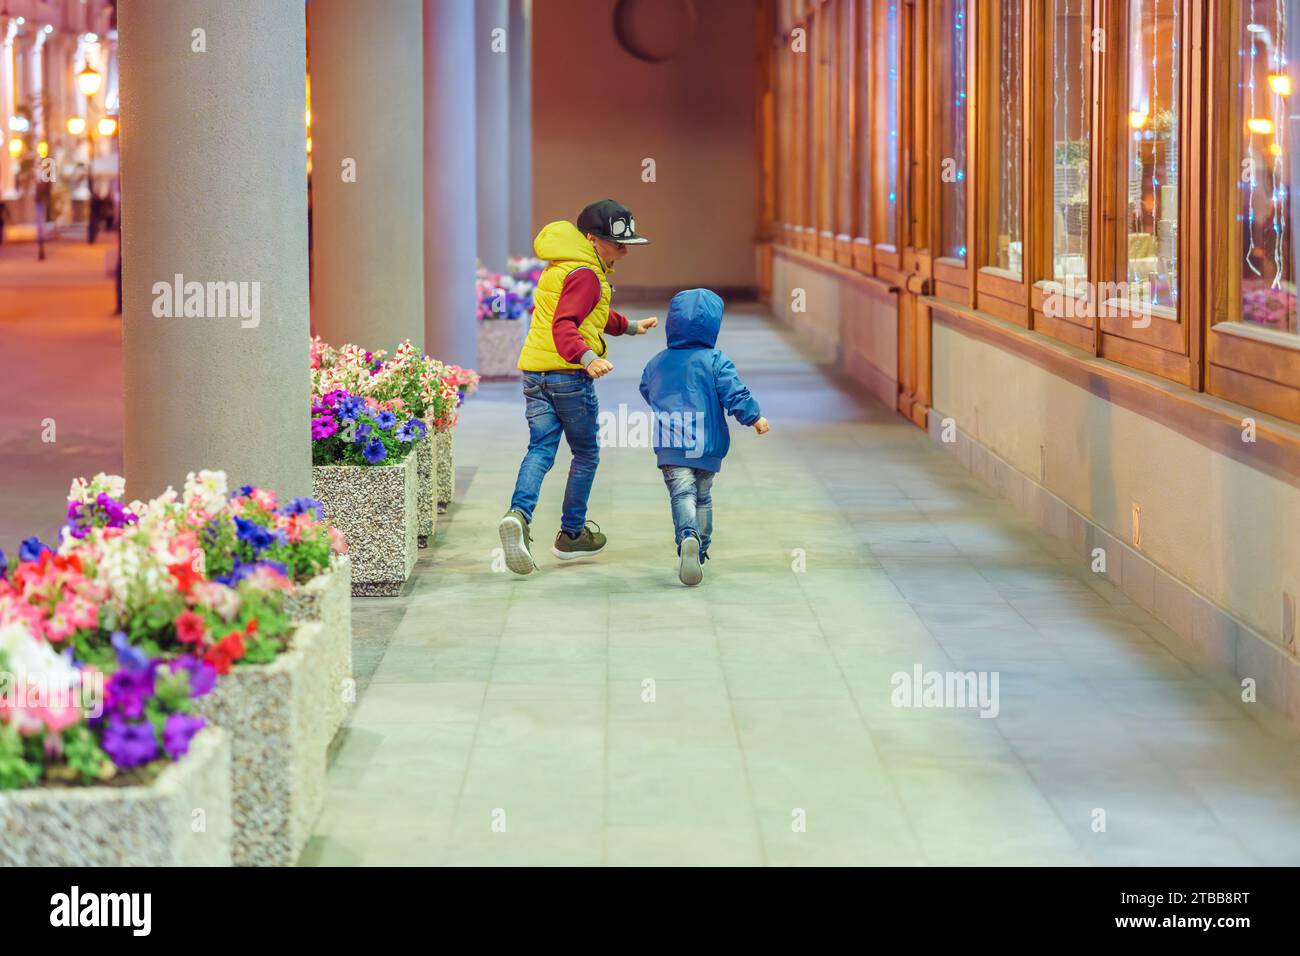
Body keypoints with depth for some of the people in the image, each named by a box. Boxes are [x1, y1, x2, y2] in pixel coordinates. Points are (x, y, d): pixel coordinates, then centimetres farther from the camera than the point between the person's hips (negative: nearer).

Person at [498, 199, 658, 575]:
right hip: (569, 374, -8)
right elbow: (565, 326, -24)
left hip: (535, 371, 8)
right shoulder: (584, 275, -11)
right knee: (586, 454, 9)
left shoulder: (558, 268, 22)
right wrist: (587, 358, -39)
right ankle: (571, 535, 17)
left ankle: (519, 513, -26)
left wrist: (629, 326, 49)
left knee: (540, 450, -1)